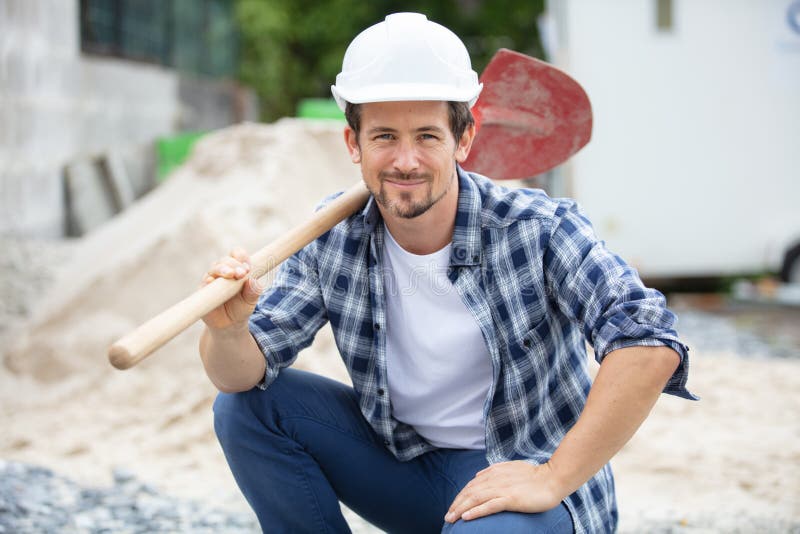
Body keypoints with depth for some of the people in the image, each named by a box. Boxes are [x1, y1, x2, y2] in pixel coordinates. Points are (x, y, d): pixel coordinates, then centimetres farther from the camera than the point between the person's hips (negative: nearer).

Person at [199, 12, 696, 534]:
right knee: (245, 404, -8)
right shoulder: (332, 240, -7)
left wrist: (552, 479, -33)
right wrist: (227, 330, -33)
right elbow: (246, 369, -9)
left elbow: (650, 345, -32)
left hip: (524, 476, -5)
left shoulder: (539, 230, -21)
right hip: (408, 468, 5)